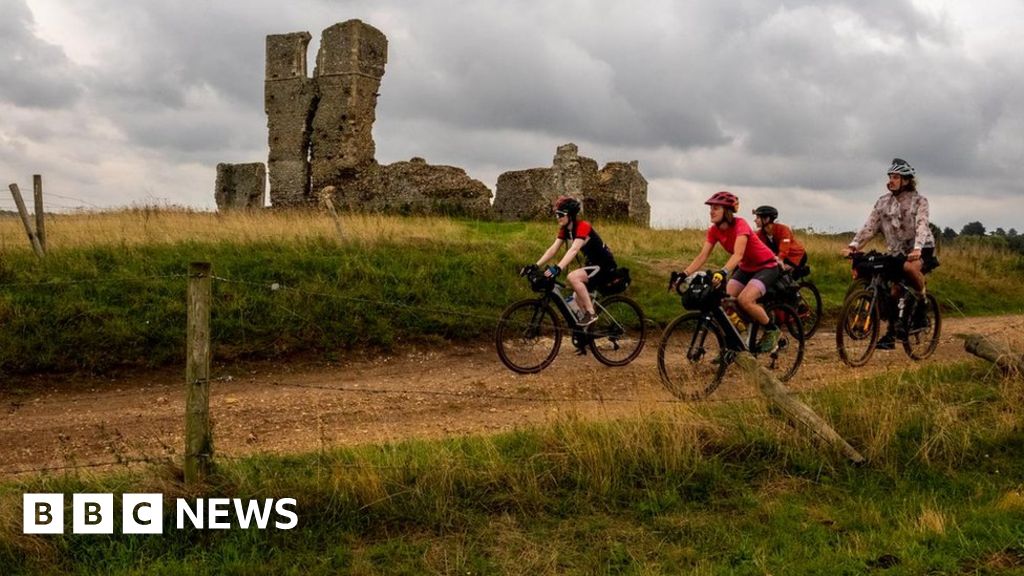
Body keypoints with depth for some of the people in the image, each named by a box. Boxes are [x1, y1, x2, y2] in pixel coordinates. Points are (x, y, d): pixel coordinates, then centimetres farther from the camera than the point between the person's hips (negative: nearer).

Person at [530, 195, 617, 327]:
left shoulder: (583, 226, -25)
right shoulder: (565, 230, 1)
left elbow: (574, 250, -39)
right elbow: (552, 249, -4)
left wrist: (557, 268, -51)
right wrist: (535, 266, -16)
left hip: (604, 265, -9)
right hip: (591, 264, 9)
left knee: (573, 277, -29)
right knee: (578, 300, 7)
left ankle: (591, 314, -20)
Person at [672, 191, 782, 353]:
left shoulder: (740, 225, -27)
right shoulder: (714, 230, -8)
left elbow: (738, 254, -41)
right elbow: (702, 256, -11)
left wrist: (723, 272, -58)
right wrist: (684, 274, -25)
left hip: (766, 266, -7)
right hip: (745, 268, 7)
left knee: (744, 300, -27)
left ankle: (772, 330, -3)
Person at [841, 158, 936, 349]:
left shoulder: (919, 201, -9)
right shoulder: (883, 202, 3)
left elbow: (921, 226, -24)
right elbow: (870, 226, -6)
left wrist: (917, 249, -42)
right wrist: (853, 245, -21)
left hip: (921, 250, -5)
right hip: (897, 252, 5)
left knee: (910, 268, -36)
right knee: (894, 292, -1)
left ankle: (921, 305, -14)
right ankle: (891, 334, 9)